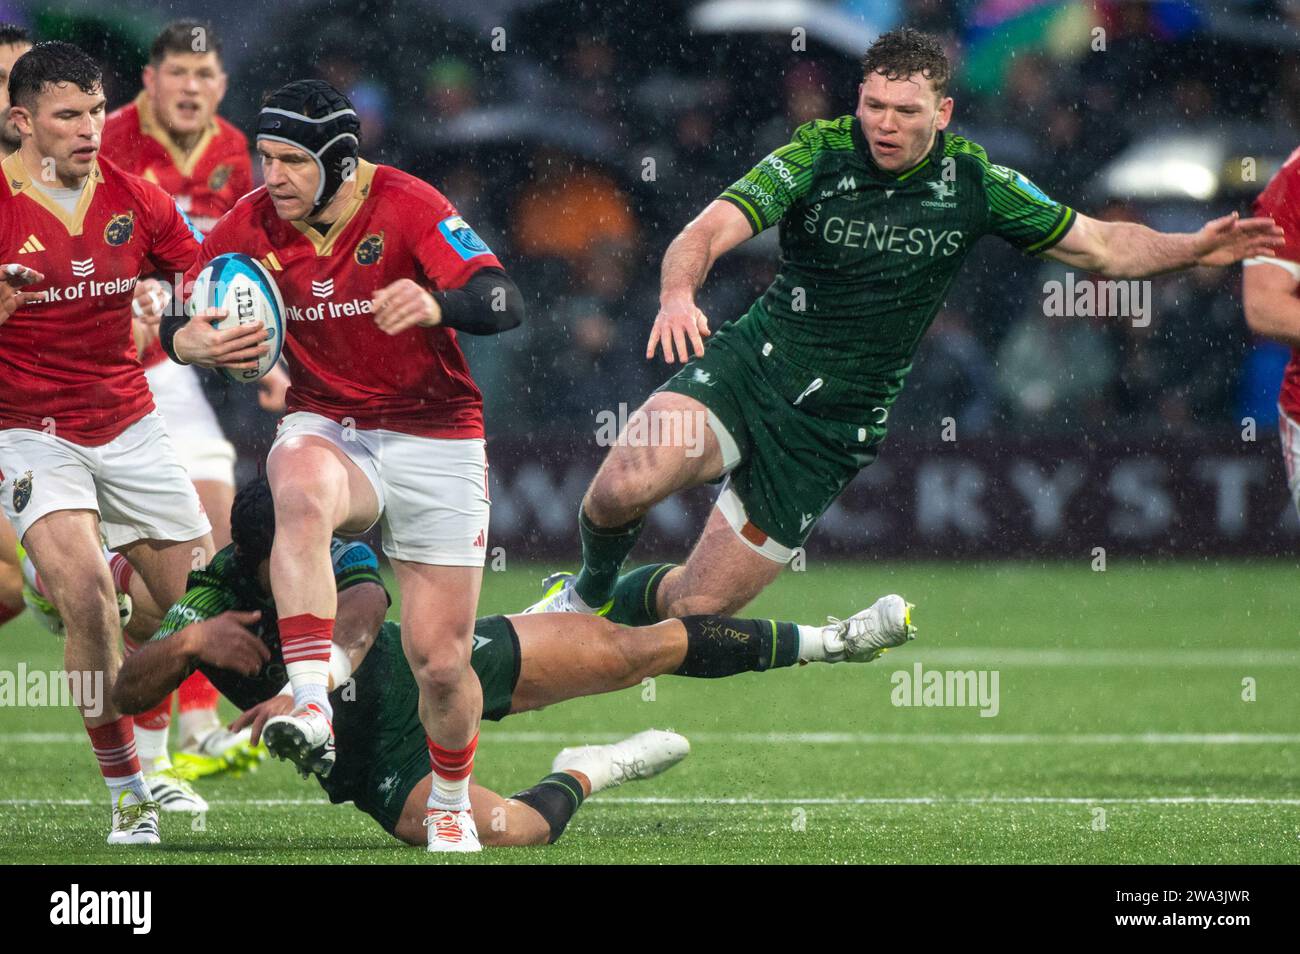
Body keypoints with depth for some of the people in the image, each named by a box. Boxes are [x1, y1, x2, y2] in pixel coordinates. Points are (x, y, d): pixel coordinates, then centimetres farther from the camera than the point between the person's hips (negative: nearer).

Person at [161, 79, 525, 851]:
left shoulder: (406, 206, -16)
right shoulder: (253, 225, -4)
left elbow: (505, 302, -26)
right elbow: (183, 319, 0)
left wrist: (436, 303, -47)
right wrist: (186, 340, -25)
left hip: (434, 439, -1)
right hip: (327, 428, 2)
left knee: (441, 663, -1)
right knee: (301, 491, -39)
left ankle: (453, 807, 30)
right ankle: (312, 708, -47)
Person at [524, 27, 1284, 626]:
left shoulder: (974, 183, -4)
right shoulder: (819, 154, -10)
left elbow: (1101, 246, 7)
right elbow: (712, 230, -22)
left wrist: (1195, 249, -9)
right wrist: (678, 294, -44)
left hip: (832, 428, 1)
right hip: (752, 364, -1)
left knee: (698, 603, -5)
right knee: (627, 483, -30)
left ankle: (622, 602, 32)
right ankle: (590, 588, 6)